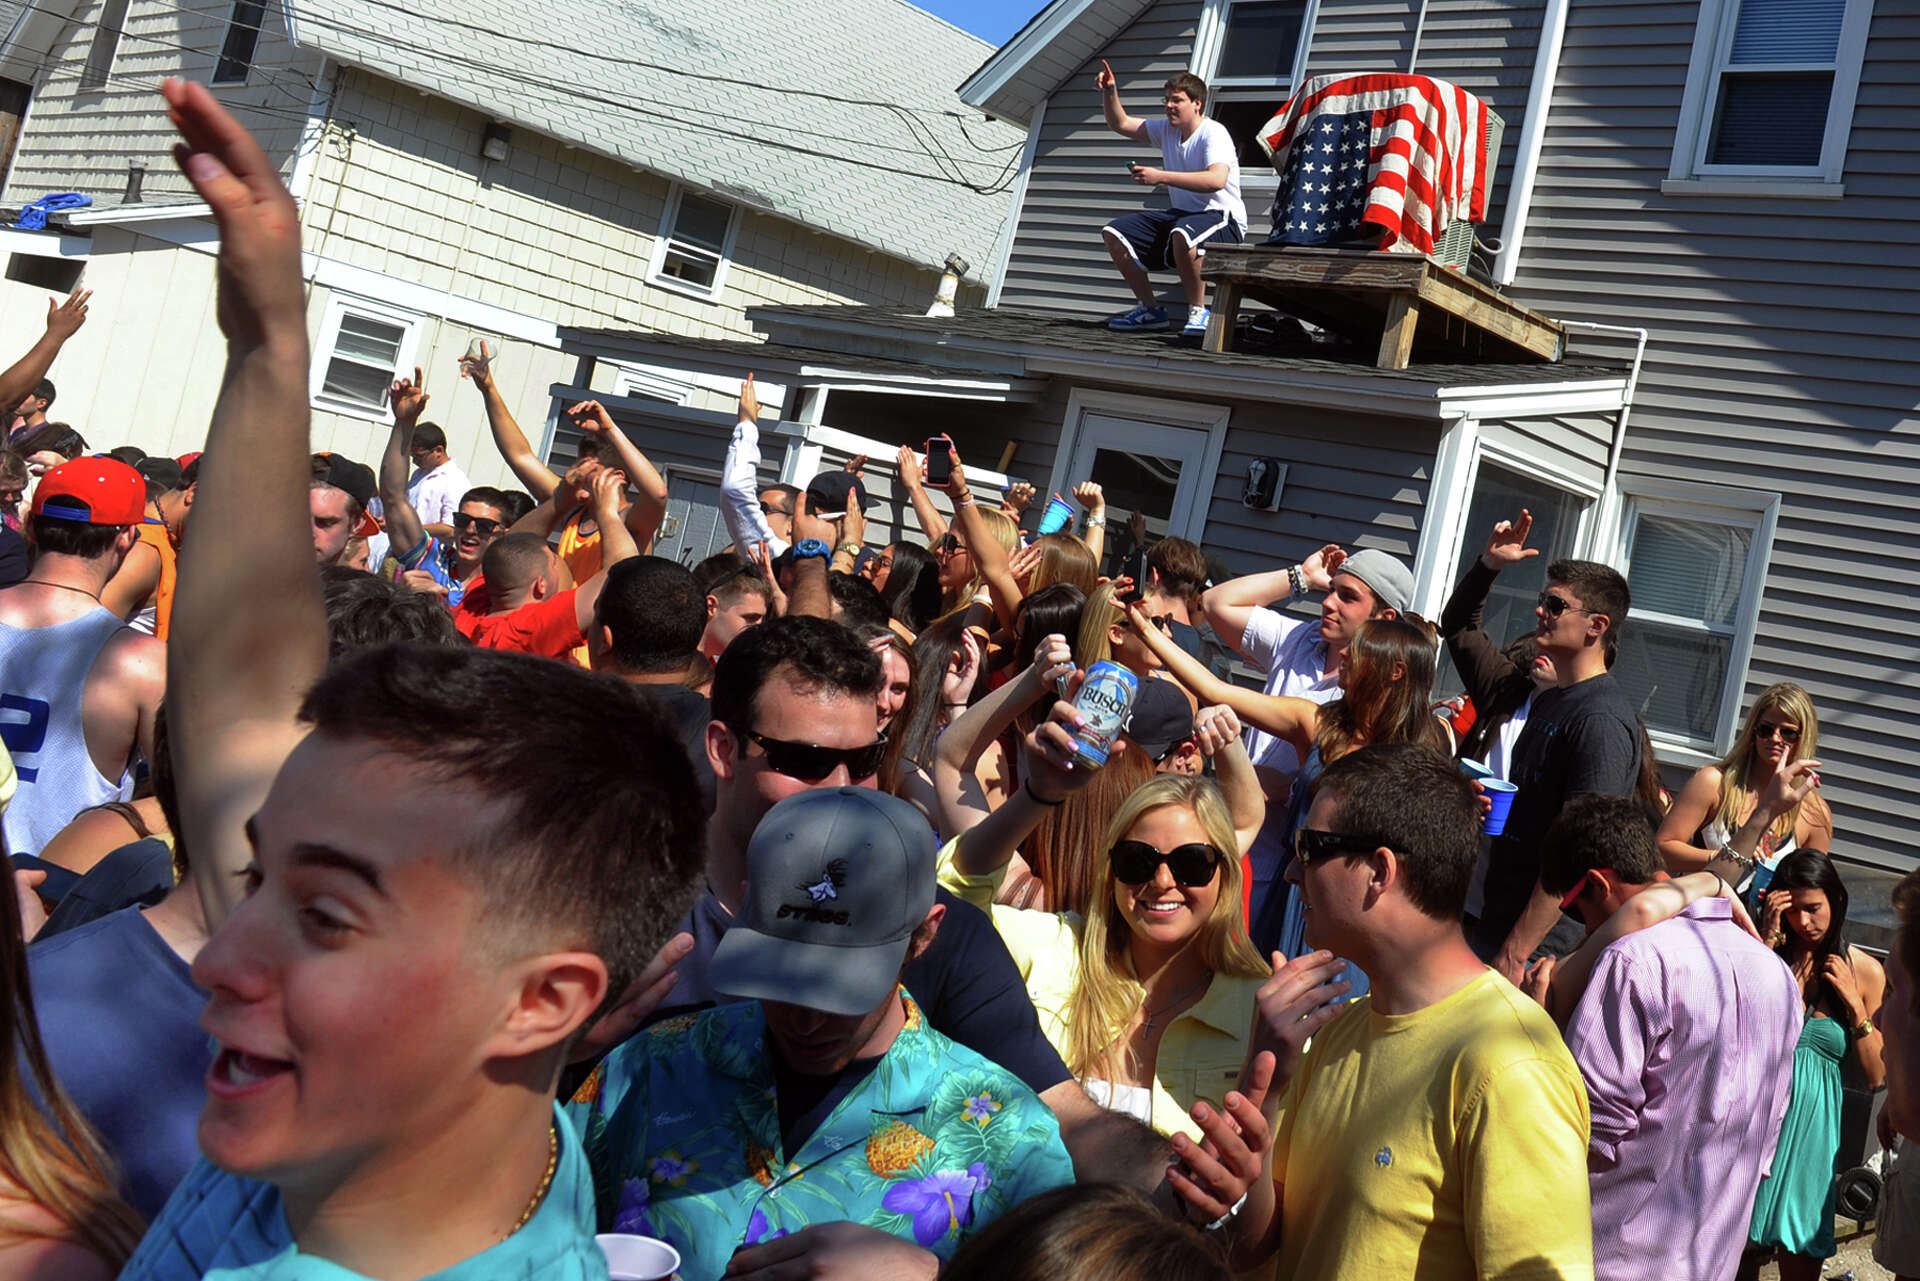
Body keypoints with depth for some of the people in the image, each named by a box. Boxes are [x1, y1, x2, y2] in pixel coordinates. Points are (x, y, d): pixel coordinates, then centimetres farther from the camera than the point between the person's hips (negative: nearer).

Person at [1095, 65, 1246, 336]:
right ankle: (1151, 310, 4)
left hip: (1222, 218, -9)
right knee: (1114, 233, -1)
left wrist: (1161, 177, -35)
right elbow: (1120, 124, 15)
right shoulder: (1167, 130, 10)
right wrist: (1110, 91, -5)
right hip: (1181, 215, 9)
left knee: (1182, 234, -43)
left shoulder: (1214, 133, -14)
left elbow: (1217, 180, -32)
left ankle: (1198, 311, -22)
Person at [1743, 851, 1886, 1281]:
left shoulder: (1865, 971, 2)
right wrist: (1766, 944, -15)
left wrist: (1854, 1004, -10)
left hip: (1812, 1122, 1)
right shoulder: (1768, 953, 1)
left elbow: (1875, 1077, 2)